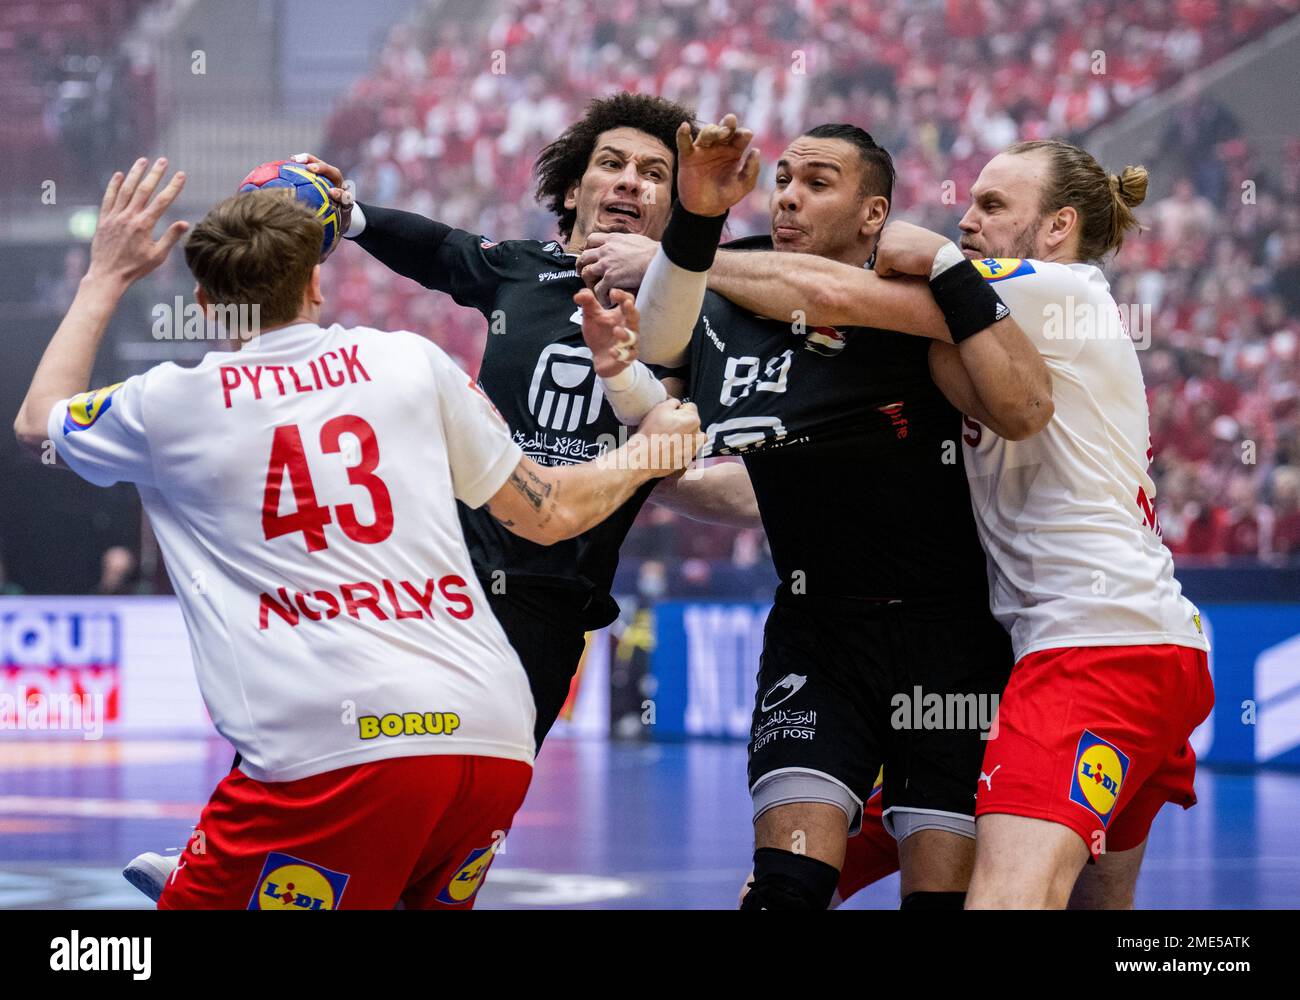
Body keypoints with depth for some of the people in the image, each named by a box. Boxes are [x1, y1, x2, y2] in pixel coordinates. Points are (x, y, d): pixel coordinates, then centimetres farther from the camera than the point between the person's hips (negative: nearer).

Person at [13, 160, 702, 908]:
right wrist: (651, 452, 42)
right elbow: (548, 514, 24)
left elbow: (39, 421, 33)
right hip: (495, 742, 4)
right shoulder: (411, 361, 15)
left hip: (333, 756, -4)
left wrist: (107, 277, 44)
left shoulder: (169, 404, 10)